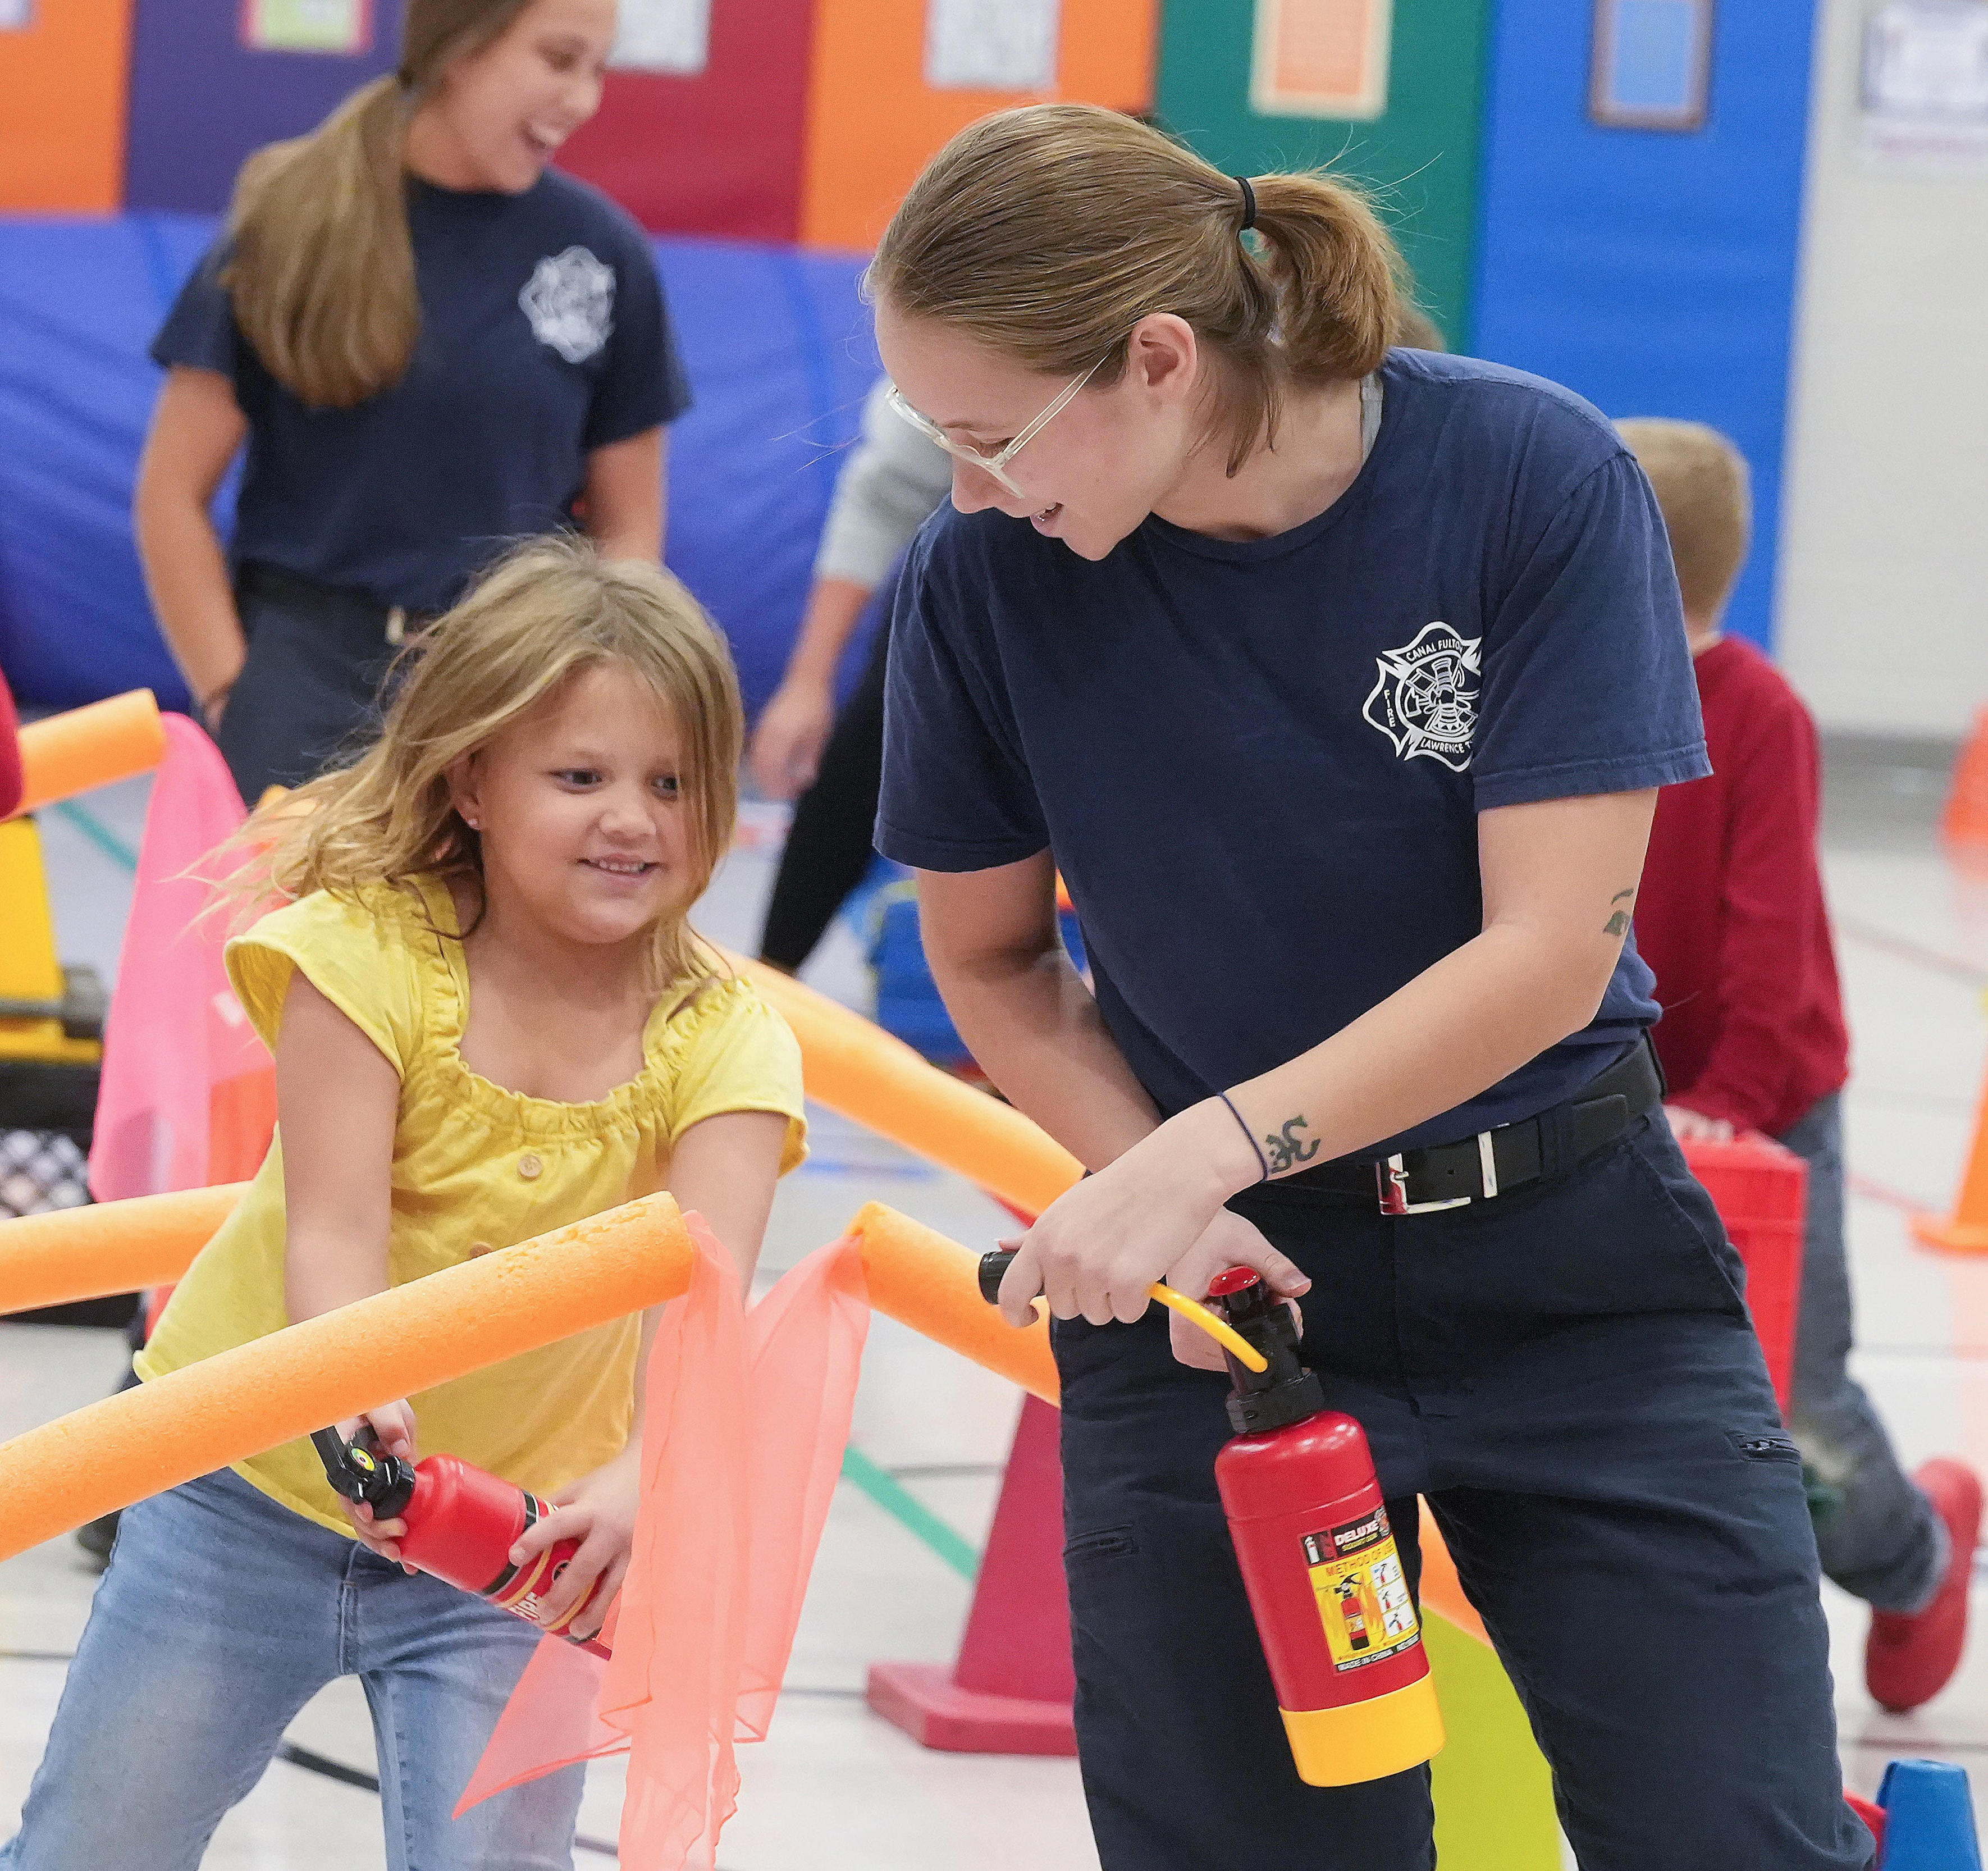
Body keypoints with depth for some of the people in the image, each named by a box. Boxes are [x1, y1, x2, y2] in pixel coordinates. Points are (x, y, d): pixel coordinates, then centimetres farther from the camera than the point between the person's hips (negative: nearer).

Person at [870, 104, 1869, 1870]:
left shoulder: (1538, 479, -17)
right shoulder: (984, 580, -11)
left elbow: (1551, 951, -19)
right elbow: (991, 958, 3)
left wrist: (1216, 1148, -28)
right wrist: (1151, 1194, -14)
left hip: (1569, 1262, -1)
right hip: (1221, 1279, 1)